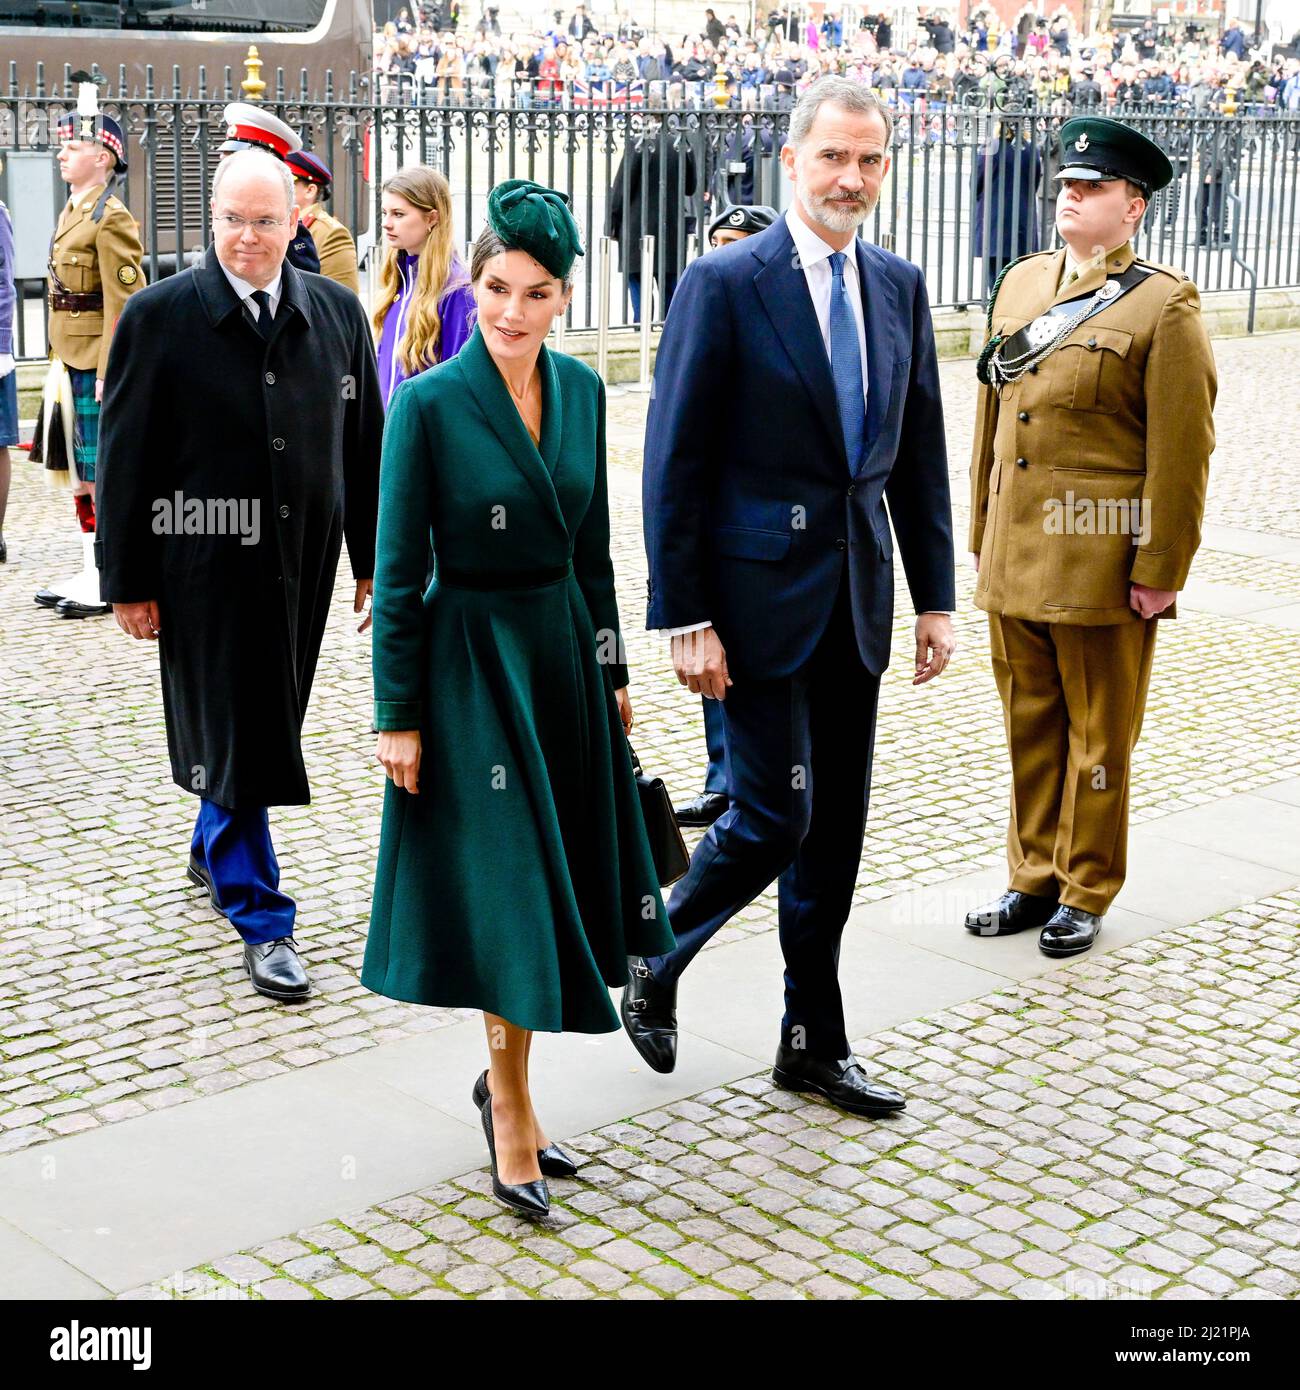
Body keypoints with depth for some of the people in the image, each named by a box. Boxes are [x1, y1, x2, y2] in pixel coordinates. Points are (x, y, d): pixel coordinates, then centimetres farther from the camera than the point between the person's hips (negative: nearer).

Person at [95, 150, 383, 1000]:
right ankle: (262, 919, 10)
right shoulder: (161, 316, -6)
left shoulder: (337, 313, 4)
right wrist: (128, 580, -6)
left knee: (264, 729, 16)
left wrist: (376, 561, 8)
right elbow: (126, 458, -4)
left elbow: (366, 446, 9)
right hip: (205, 565, -4)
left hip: (303, 564, 4)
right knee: (236, 735, 0)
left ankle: (215, 854, 41)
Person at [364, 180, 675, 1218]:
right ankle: (513, 1112, 14)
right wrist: (398, 715, -11)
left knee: (562, 885, 11)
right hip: (472, 663, -5)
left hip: (565, 654, 6)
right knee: (510, 888, -2)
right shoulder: (430, 403, -12)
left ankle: (505, 1080, 30)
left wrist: (612, 671, 13)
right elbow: (399, 570, -10)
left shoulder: (581, 390, 4)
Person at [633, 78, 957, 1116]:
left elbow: (921, 455, 13)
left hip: (857, 596, 6)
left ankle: (813, 1044, 24)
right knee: (774, 816, -5)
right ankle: (654, 965, 23)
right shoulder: (725, 283, -9)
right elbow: (675, 463, -11)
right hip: (761, 591, -6)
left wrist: (935, 598, 8)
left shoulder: (899, 286, 9)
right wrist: (685, 619, -14)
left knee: (837, 827, 11)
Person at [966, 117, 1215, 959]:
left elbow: (1182, 452, -11)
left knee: (1099, 735, 7)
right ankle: (1036, 878, 27)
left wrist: (1162, 569, -13)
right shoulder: (1022, 284, 11)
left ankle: (1087, 891, 20)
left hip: (1102, 566, -6)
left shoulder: (1165, 305, -9)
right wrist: (983, 535, 14)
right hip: (1015, 562, 6)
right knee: (1031, 727, 14)